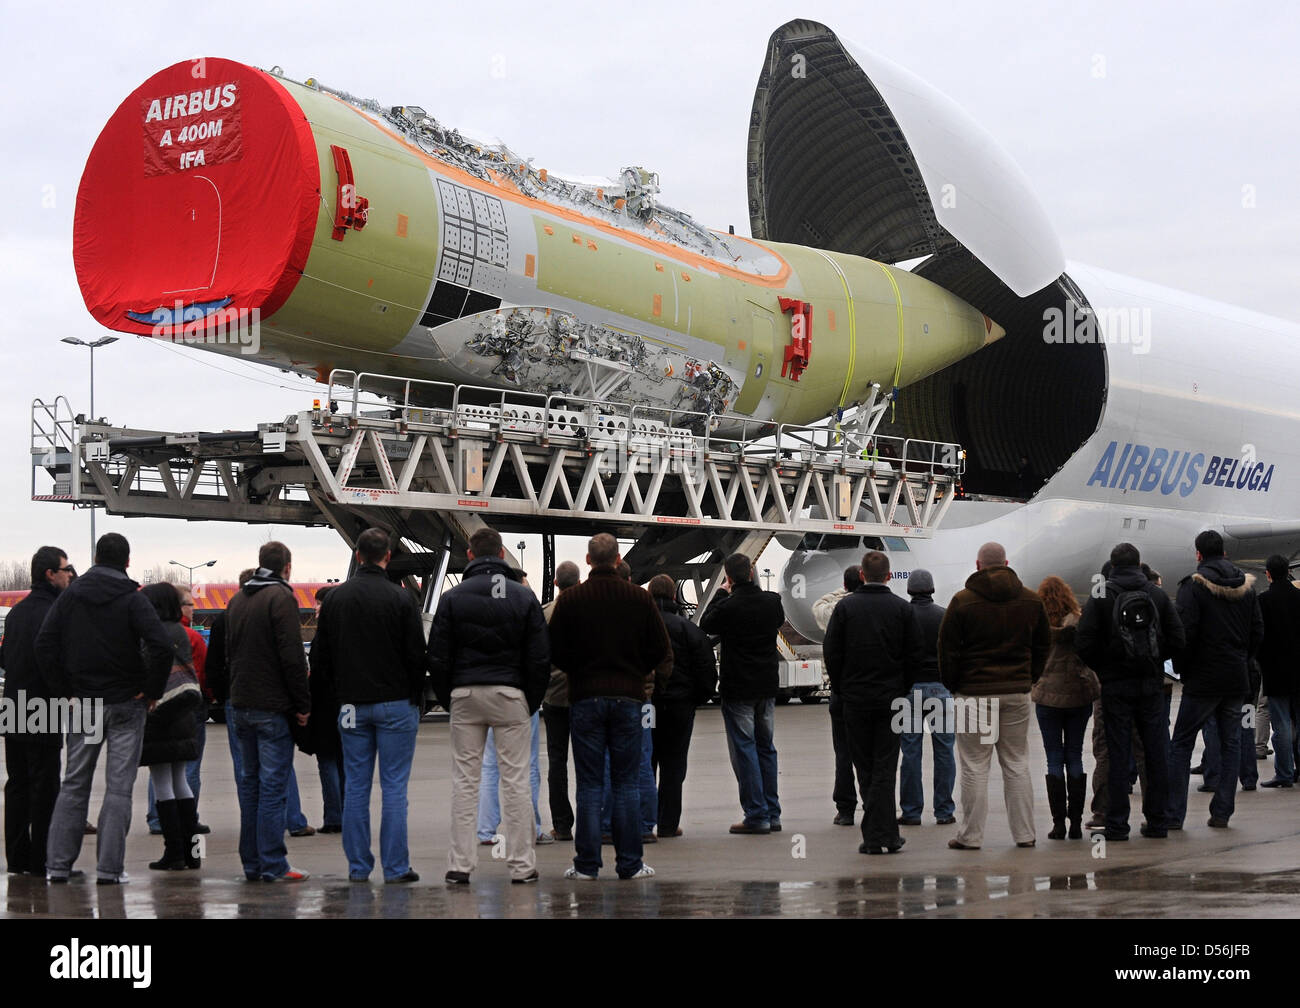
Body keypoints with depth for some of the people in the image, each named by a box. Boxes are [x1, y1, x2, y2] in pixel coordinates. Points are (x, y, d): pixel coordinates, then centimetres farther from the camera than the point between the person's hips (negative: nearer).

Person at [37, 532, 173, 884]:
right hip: (126, 704, -3)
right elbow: (161, 646, -20)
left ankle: (57, 864, 10)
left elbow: (45, 644, -1)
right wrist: (152, 690, -8)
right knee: (119, 786, 1)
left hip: (82, 703, 3)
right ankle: (109, 867, -1)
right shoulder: (133, 599, -9)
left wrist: (64, 688, 3)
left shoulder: (70, 595, 4)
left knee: (74, 783, 11)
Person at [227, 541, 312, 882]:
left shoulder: (236, 600, 14)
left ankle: (252, 863, 14)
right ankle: (273, 866, -6)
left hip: (241, 704, 7)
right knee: (273, 786, -6)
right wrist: (303, 704, -11)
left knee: (249, 783, 12)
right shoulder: (280, 597, -11)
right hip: (273, 707, -7)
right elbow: (292, 657, -16)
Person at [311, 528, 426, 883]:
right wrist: (416, 699, 5)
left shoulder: (334, 598, 5)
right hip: (395, 704, -3)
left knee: (356, 786, 7)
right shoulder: (400, 598, -8)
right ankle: (396, 867, -1)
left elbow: (320, 655, 9)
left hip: (352, 704, 4)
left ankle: (358, 866, 9)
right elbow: (416, 654, -7)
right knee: (394, 787, -1)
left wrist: (336, 696, 16)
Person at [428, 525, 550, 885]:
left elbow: (437, 656, 1)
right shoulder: (524, 597, 2)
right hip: (511, 694, 0)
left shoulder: (452, 598, 2)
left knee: (464, 780, 4)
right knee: (515, 780, 2)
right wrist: (532, 701, 10)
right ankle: (522, 865, 2)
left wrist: (448, 699, 11)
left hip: (464, 694, 1)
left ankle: (460, 864, 2)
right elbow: (539, 657, 1)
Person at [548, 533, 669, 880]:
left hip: (585, 697, -1)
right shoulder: (640, 598, 0)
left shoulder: (570, 599, -4)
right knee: (625, 783, 6)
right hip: (628, 696, 1)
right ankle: (630, 863, 6)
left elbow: (555, 651, -4)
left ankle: (587, 864, 2)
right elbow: (660, 648, 1)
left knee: (590, 784, 3)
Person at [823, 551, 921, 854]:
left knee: (865, 769, 8)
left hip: (855, 699, 0)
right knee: (884, 769, 3)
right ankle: (880, 836, -2)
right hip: (891, 698, 0)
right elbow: (916, 655, -2)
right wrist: (903, 687, 10)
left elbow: (831, 651, -3)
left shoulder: (845, 606, -3)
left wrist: (842, 687, 9)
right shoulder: (903, 609, -2)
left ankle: (882, 835, 9)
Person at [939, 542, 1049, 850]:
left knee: (974, 767, 1)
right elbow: (1044, 644, 13)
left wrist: (952, 685, 7)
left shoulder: (962, 601, -7)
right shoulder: (1031, 600, 6)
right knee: (1017, 765, 10)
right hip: (1017, 693, 3)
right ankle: (1024, 833, 12)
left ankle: (971, 836, 2)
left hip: (974, 694, -3)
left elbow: (947, 650, -5)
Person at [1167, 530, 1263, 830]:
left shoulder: (1194, 585, -9)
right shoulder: (1247, 585, 8)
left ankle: (1173, 814, -2)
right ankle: (1222, 812, 9)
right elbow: (1258, 631, 10)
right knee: (1230, 743, 10)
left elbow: (1185, 632, -15)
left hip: (1203, 679, -5)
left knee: (1182, 743, 1)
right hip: (1237, 681, 5)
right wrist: (1242, 661, 16)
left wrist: (1181, 668, -3)